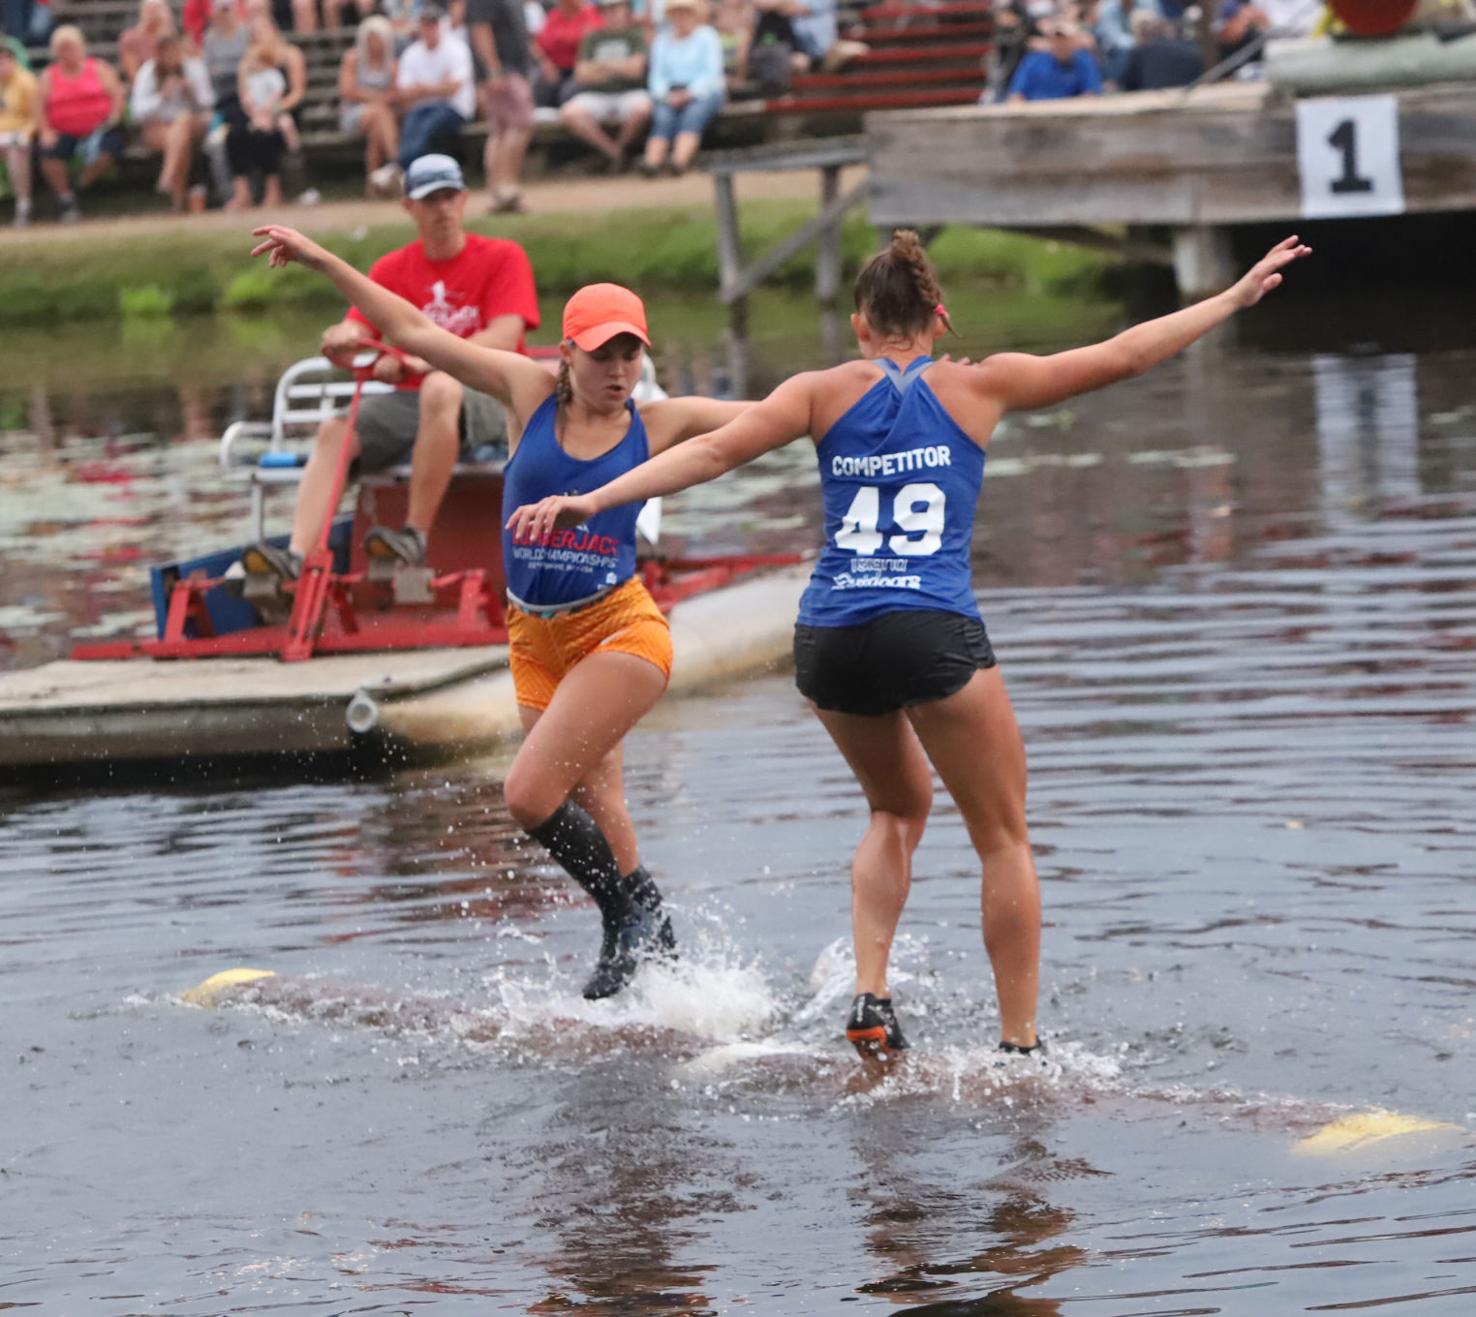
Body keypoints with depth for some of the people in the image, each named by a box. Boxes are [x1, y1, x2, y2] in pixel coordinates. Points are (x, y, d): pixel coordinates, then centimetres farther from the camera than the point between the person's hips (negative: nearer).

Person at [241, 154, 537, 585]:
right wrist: (343, 342, -27)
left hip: (487, 399, -5)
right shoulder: (392, 269, 10)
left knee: (441, 388, -39)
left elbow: (503, 339, -15)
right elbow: (355, 330, 0)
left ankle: (416, 536, -37)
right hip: (409, 401, 5)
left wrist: (430, 359, -27)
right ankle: (298, 557, -35)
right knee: (333, 431, -20)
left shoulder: (503, 258, -2)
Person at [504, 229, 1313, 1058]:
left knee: (900, 808, 28)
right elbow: (1124, 356, 13)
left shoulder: (825, 392, 11)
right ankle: (1021, 1045, 8)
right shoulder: (979, 387, 9)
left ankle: (871, 997, 12)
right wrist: (1239, 297, 22)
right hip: (933, 633, -3)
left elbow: (712, 452, -1)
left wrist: (590, 501, -3)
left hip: (828, 641, 3)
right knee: (1004, 838, 11)